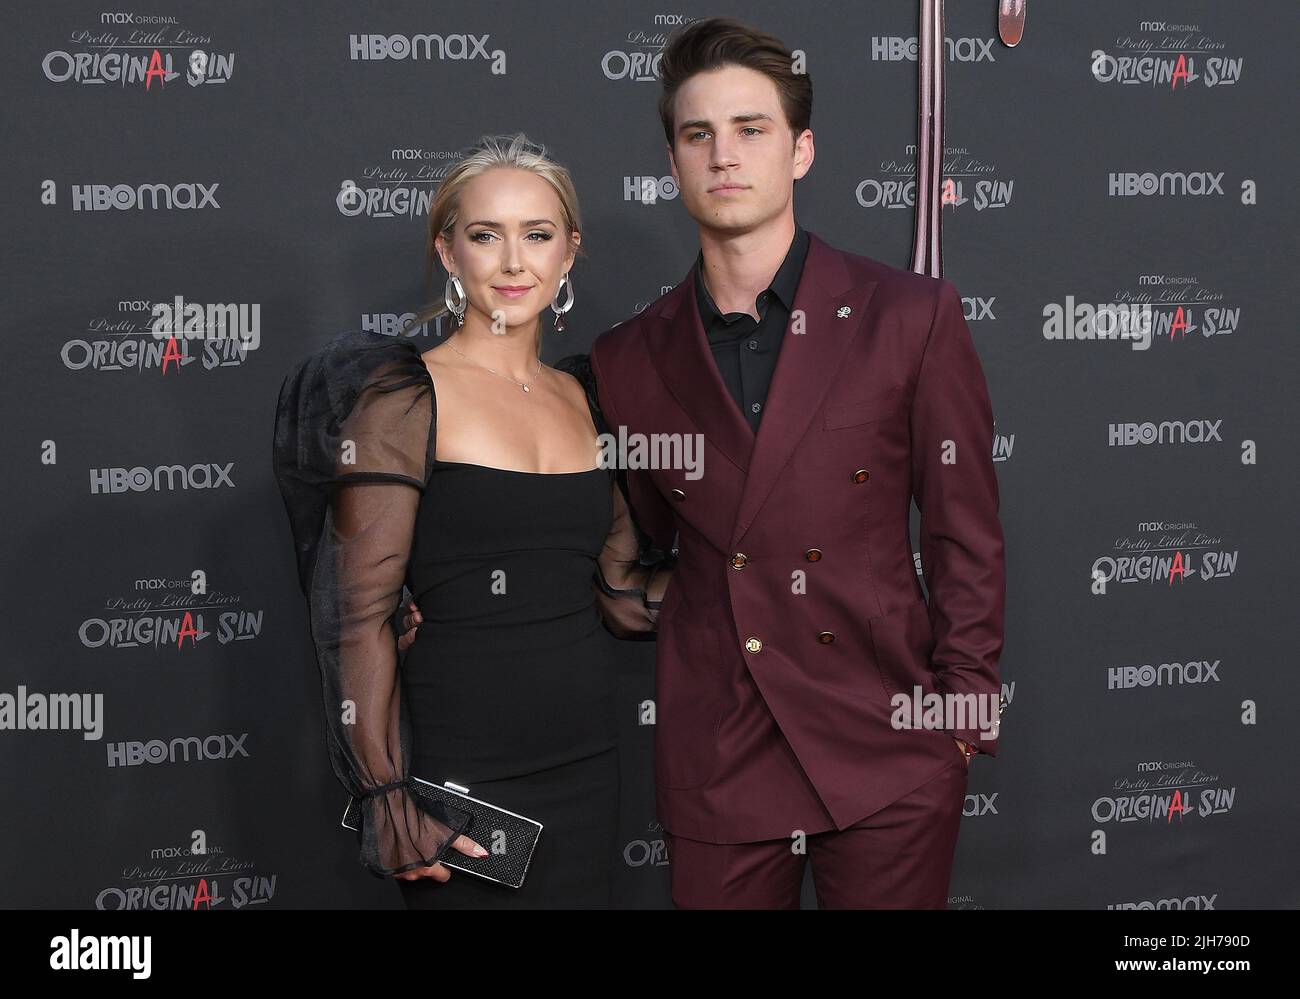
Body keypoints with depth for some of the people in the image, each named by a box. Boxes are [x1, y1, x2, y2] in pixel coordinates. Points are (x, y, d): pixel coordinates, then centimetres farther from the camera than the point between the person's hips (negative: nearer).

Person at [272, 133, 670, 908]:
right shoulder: (403, 396, -8)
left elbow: (623, 599, 10)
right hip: (458, 779, -5)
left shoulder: (584, 402, 9)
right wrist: (388, 800, -16)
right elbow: (359, 615, -12)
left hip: (585, 769, 6)